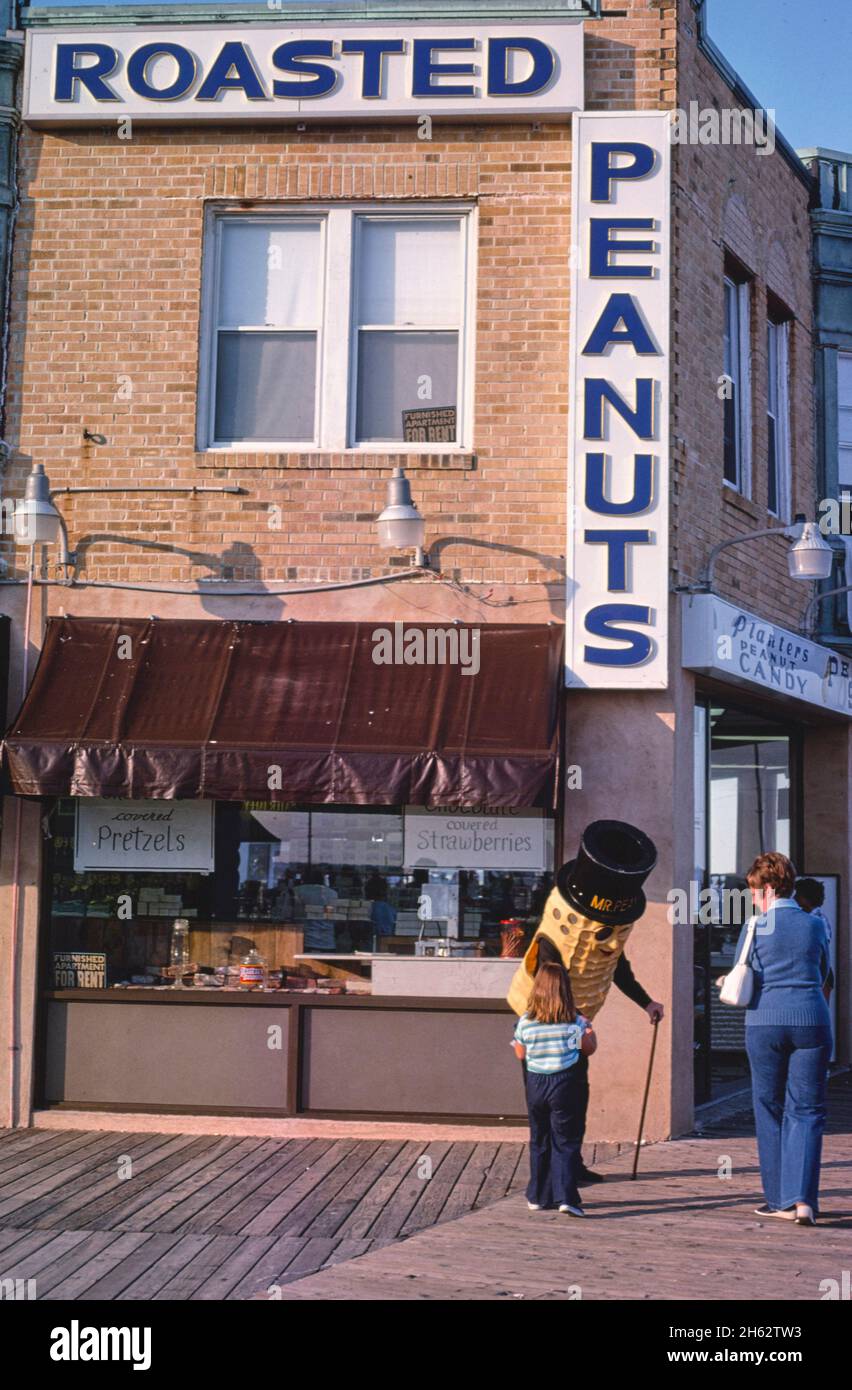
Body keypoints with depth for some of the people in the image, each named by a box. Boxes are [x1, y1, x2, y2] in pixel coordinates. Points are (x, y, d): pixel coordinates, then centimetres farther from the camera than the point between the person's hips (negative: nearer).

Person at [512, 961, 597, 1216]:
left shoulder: (525, 1022, -5)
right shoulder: (575, 1023, -9)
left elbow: (521, 1054, 7)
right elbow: (588, 1049, 5)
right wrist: (590, 1030, 22)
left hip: (535, 1083, 3)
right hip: (564, 1083, -2)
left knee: (539, 1141, 16)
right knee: (565, 1143, 2)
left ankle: (537, 1196, 23)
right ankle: (566, 1197, -9)